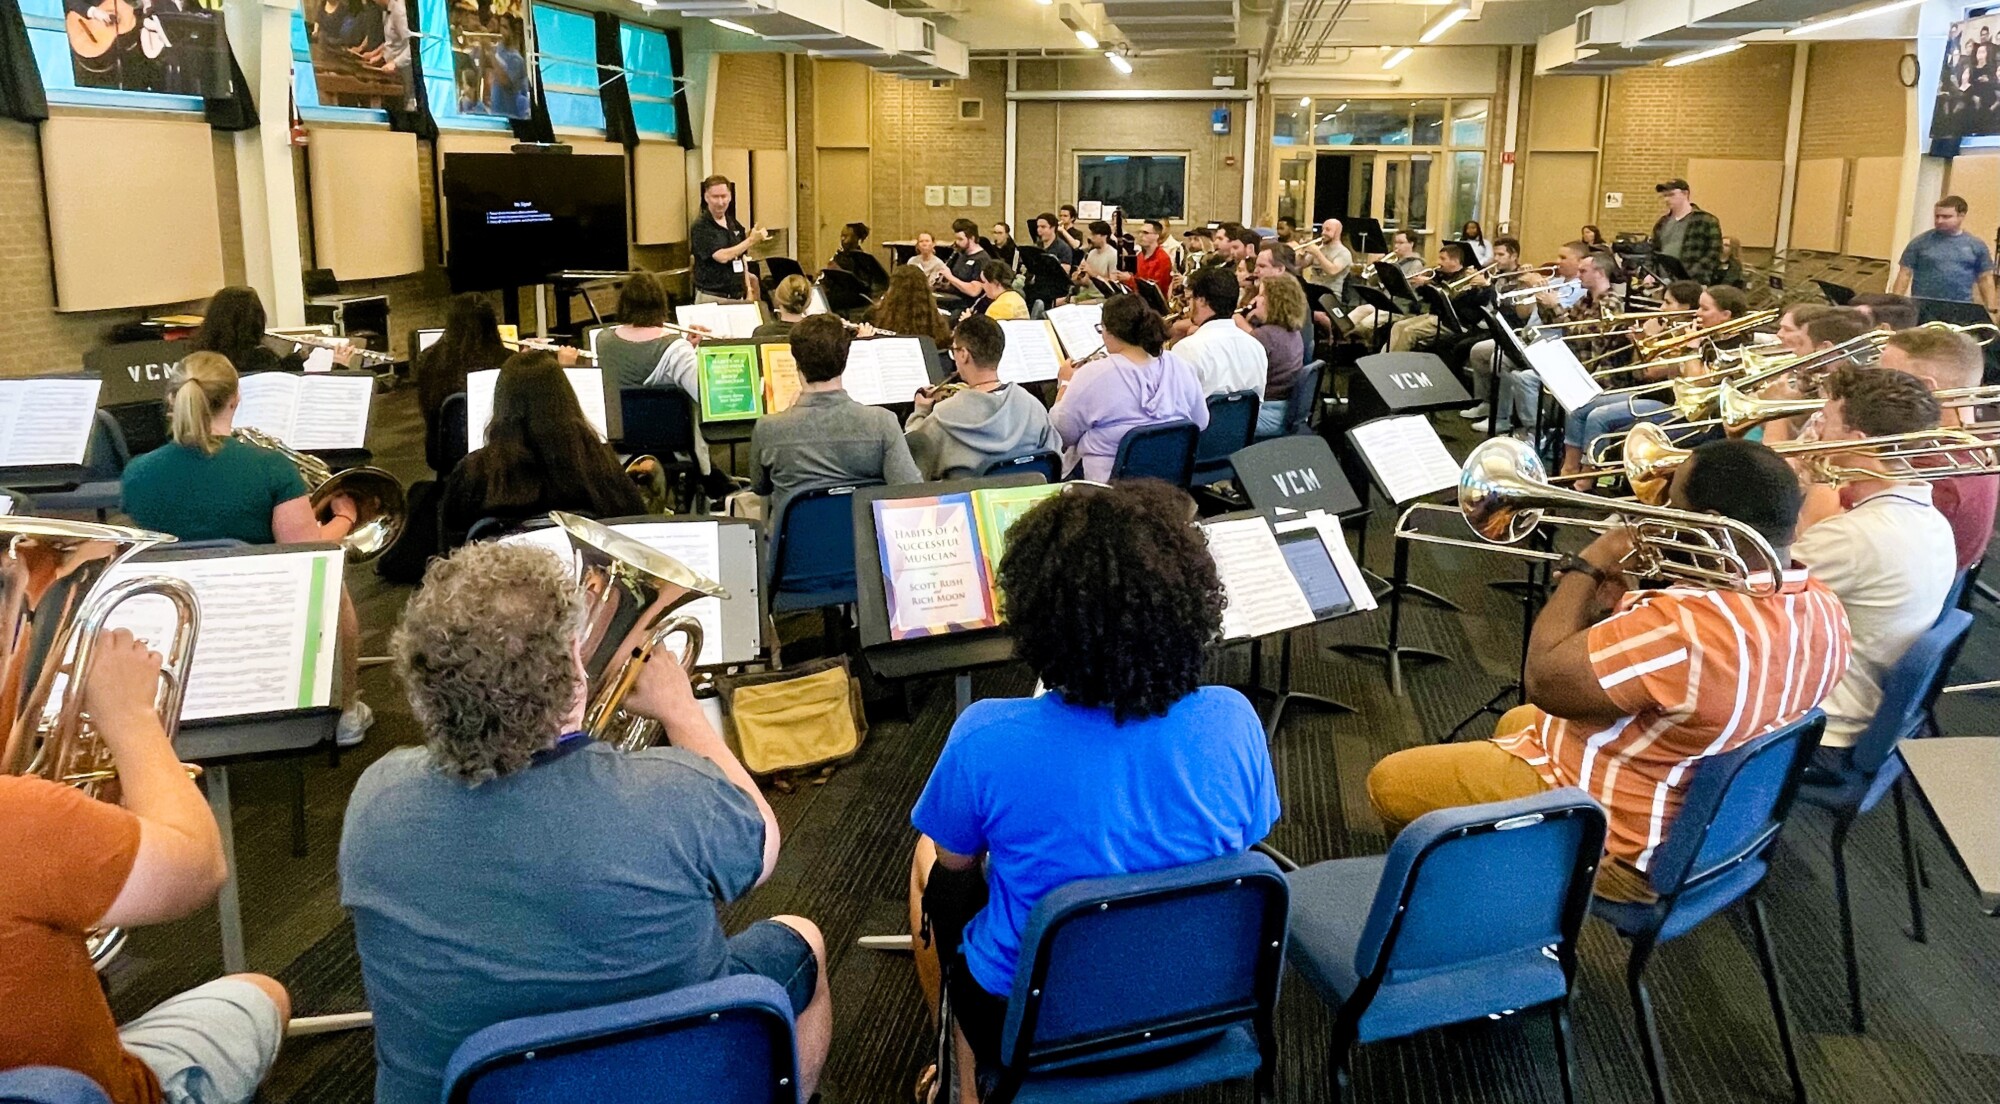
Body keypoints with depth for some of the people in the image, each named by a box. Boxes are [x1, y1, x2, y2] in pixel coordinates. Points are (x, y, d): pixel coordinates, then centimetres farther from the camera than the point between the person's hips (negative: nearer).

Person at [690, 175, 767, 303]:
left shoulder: (734, 225, 12)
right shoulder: (700, 228, -9)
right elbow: (722, 256, -20)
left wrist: (749, 289, 12)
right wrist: (752, 240, -16)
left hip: (737, 296, 6)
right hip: (712, 298, -6)